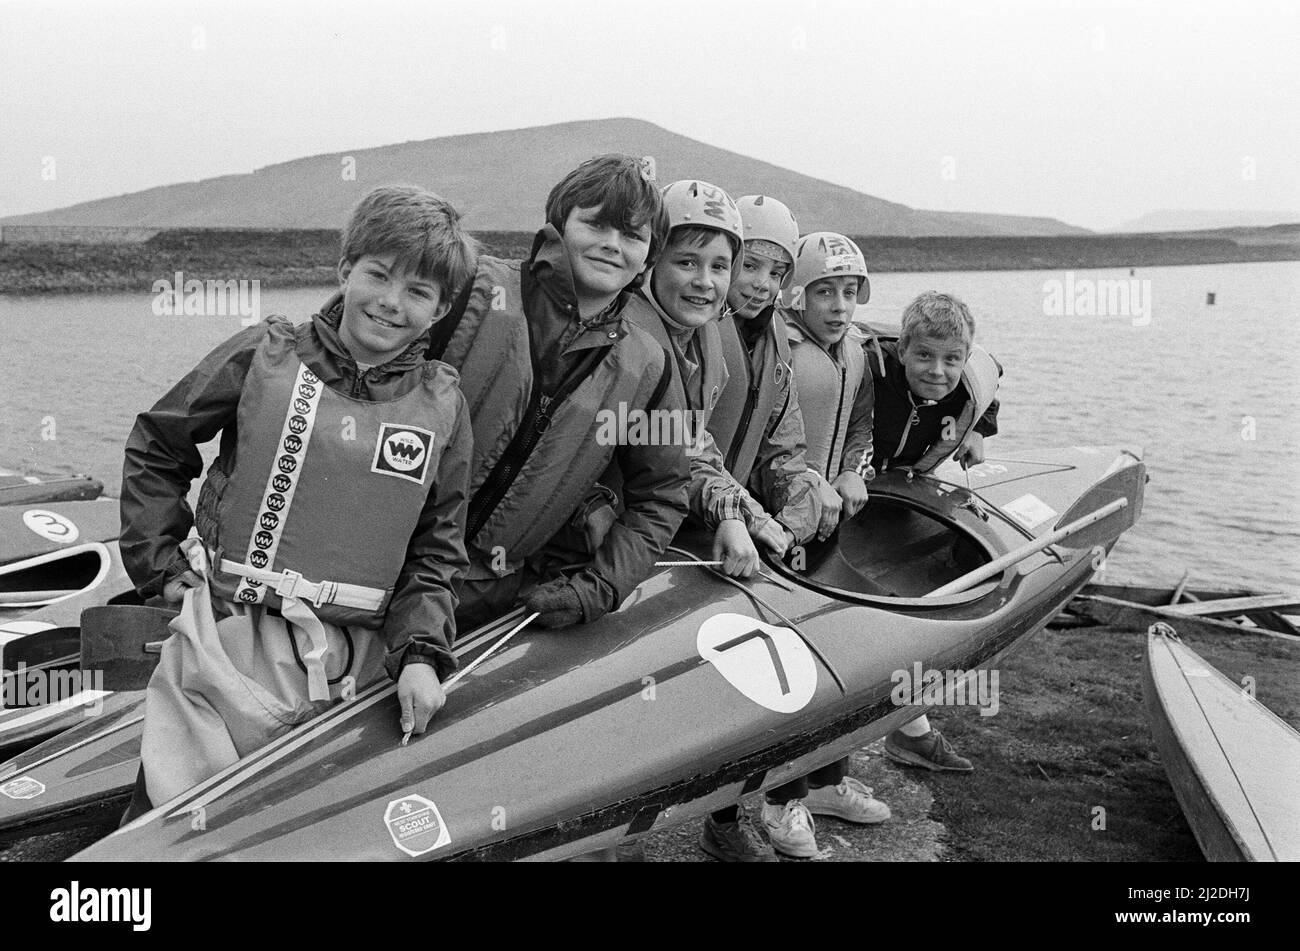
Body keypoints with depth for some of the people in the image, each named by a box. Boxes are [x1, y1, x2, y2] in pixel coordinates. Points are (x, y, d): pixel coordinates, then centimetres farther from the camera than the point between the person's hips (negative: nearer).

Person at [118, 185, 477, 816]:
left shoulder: (442, 407, 5)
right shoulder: (266, 354, 1)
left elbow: (436, 554, 8)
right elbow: (155, 445, 12)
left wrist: (421, 655, -5)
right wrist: (161, 564, 6)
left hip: (351, 661, 2)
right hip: (229, 638, -1)